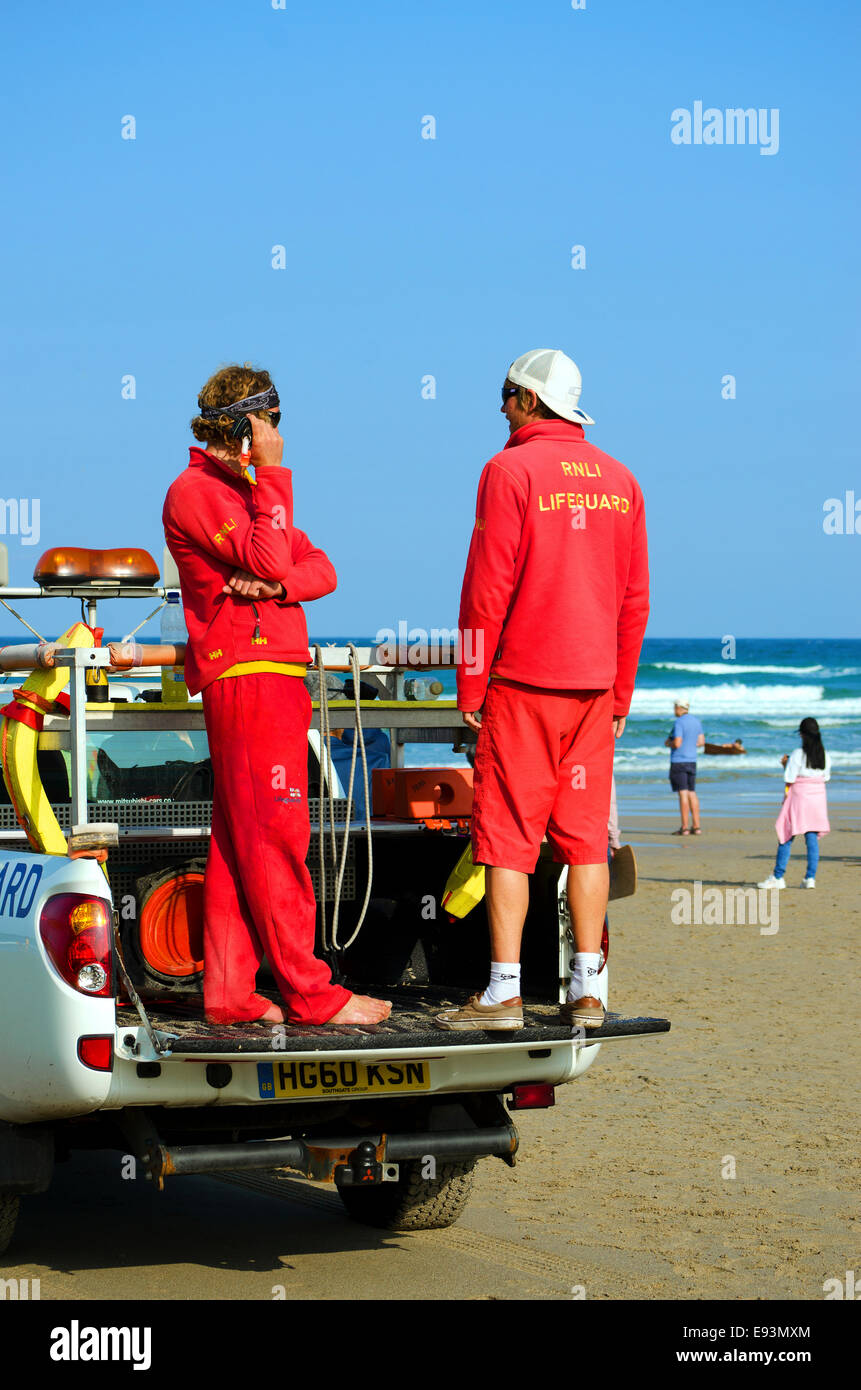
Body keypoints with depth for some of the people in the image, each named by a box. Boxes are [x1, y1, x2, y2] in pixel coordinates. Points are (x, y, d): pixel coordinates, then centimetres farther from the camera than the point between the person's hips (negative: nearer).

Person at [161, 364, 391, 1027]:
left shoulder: (248, 488, 23)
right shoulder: (194, 491, -6)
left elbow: (321, 568, 11)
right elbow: (271, 561, -18)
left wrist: (280, 582, -10)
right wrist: (272, 478, -10)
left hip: (278, 678, 10)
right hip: (245, 671, -10)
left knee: (238, 842, 8)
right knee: (275, 837, -10)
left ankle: (229, 991, 9)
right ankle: (309, 993, -10)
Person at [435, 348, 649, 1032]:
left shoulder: (511, 470, -8)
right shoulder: (618, 479, 10)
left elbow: (487, 587, -11)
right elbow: (635, 598, 11)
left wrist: (470, 687, -5)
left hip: (522, 680, -5)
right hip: (593, 683, 5)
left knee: (509, 837, -2)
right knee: (585, 836, 7)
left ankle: (504, 993, -4)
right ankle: (586, 992, 6)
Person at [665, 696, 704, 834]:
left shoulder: (679, 722, -14)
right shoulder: (696, 721, 10)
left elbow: (677, 744, -20)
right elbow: (701, 742, 13)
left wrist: (668, 744, 0)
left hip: (678, 761, -7)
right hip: (692, 760, 7)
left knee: (683, 793, -7)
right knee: (691, 793, 12)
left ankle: (684, 827, -7)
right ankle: (697, 826, 11)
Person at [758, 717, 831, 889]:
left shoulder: (797, 754, -13)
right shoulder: (825, 756, 2)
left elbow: (789, 779, -13)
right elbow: (826, 777, 12)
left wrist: (785, 764, 4)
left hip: (799, 797, -5)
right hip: (818, 797, 5)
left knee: (786, 837, 1)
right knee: (812, 838, 7)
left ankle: (778, 877, 2)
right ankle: (810, 878, 3)